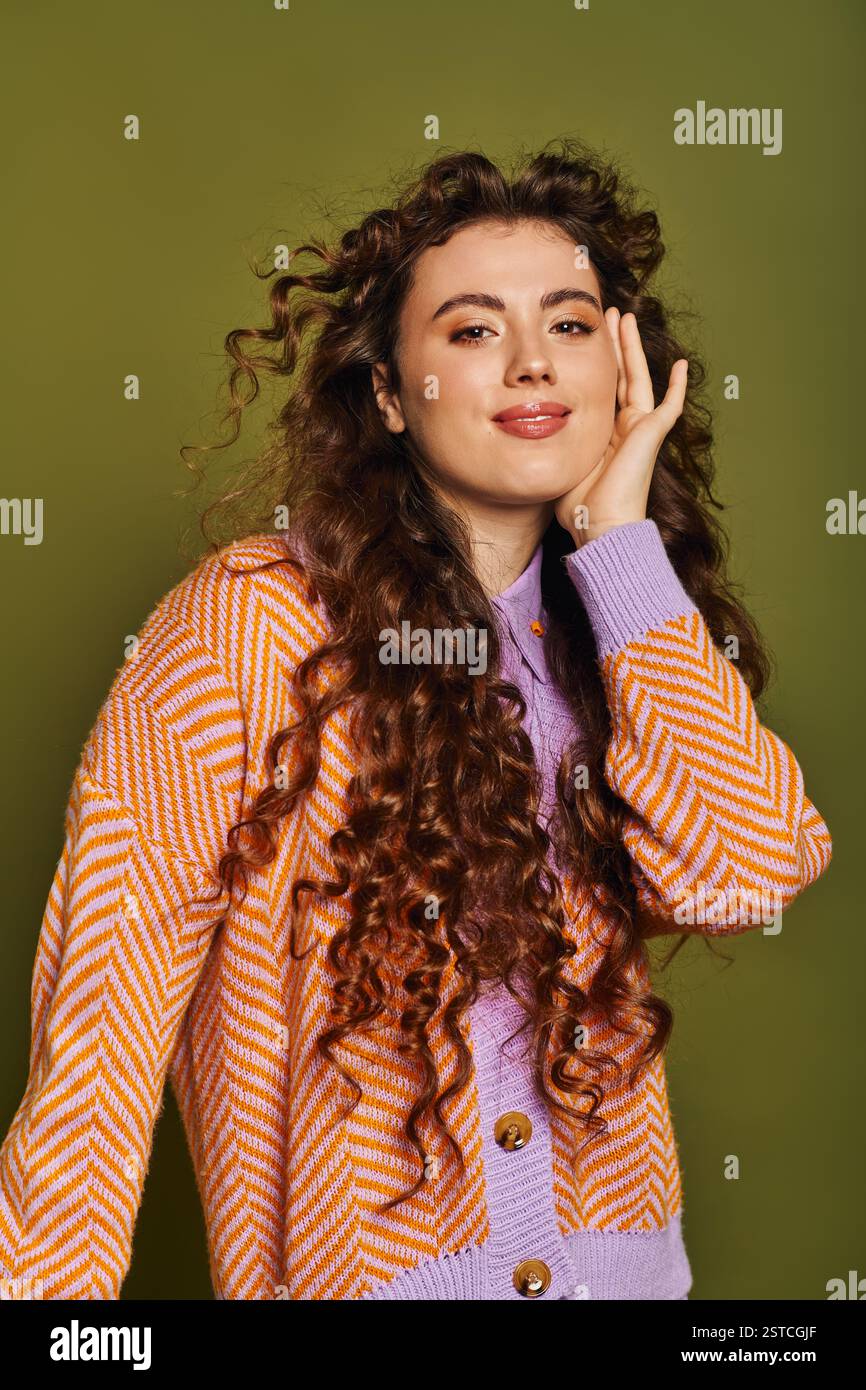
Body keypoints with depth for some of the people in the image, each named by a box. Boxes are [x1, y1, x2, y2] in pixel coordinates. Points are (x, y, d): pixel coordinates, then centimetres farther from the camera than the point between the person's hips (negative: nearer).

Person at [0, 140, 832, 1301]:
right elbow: (112, 980, -16)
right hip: (344, 1259, -4)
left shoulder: (630, 628, 0)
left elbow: (747, 875, -17)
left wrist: (622, 537, -16)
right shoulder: (251, 621, -15)